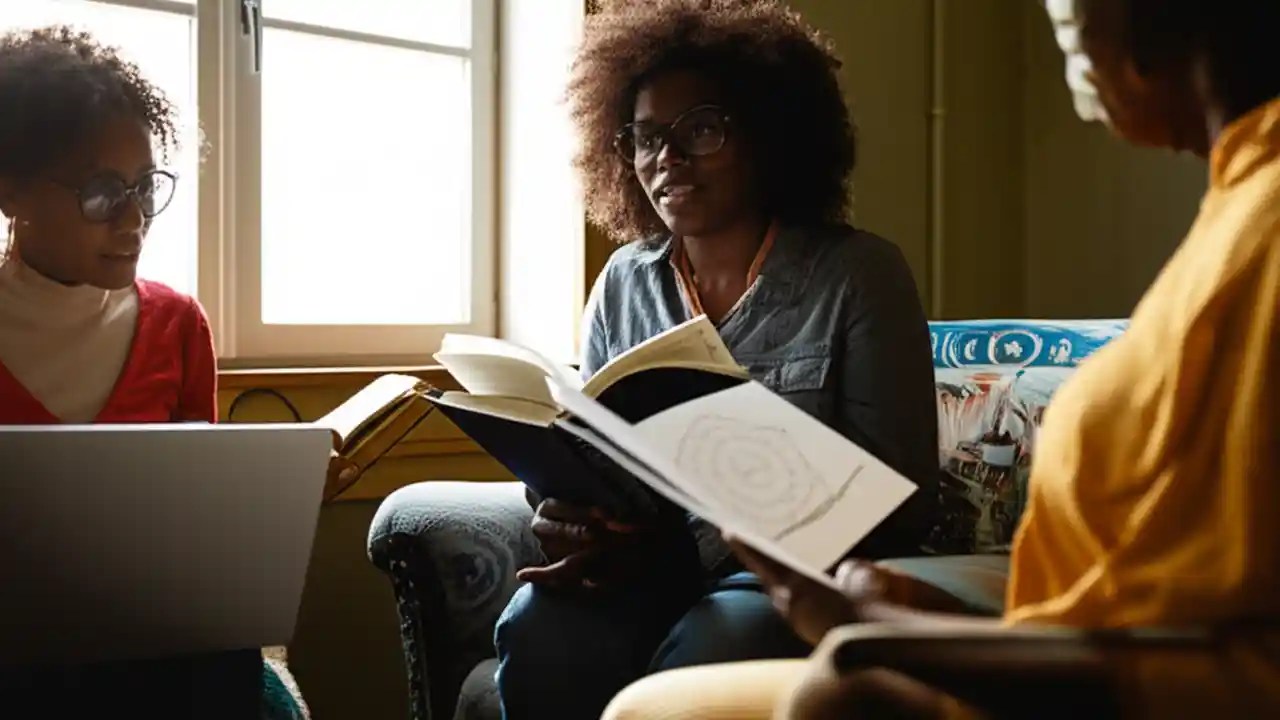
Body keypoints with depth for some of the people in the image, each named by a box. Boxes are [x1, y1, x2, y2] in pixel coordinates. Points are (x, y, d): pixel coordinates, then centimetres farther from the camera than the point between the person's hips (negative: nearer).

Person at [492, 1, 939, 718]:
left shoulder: (859, 274, -4)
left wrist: (687, 546, -20)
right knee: (539, 627, -29)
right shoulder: (624, 283, 10)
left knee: (704, 655, -36)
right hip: (647, 569, 4)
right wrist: (571, 524, -13)